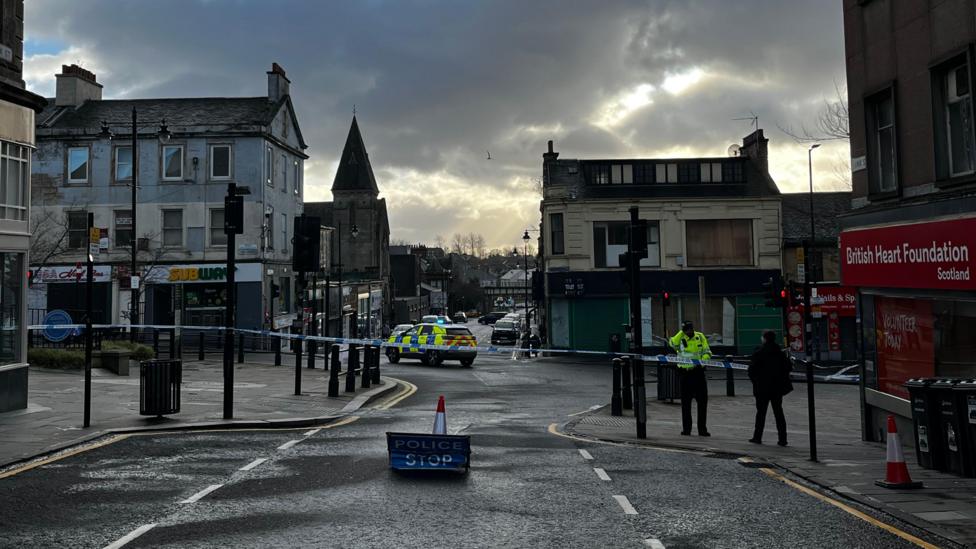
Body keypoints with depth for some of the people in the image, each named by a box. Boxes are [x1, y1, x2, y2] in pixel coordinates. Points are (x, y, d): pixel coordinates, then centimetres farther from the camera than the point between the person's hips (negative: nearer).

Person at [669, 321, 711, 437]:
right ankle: (686, 429, 15)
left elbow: (707, 352, 5)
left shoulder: (700, 337, 4)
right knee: (686, 402, 6)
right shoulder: (680, 338, -1)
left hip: (698, 372, 1)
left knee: (702, 401, 3)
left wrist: (703, 360, -14)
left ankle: (702, 429, 11)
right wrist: (681, 332, -14)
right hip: (685, 373, -1)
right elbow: (673, 344, -22)